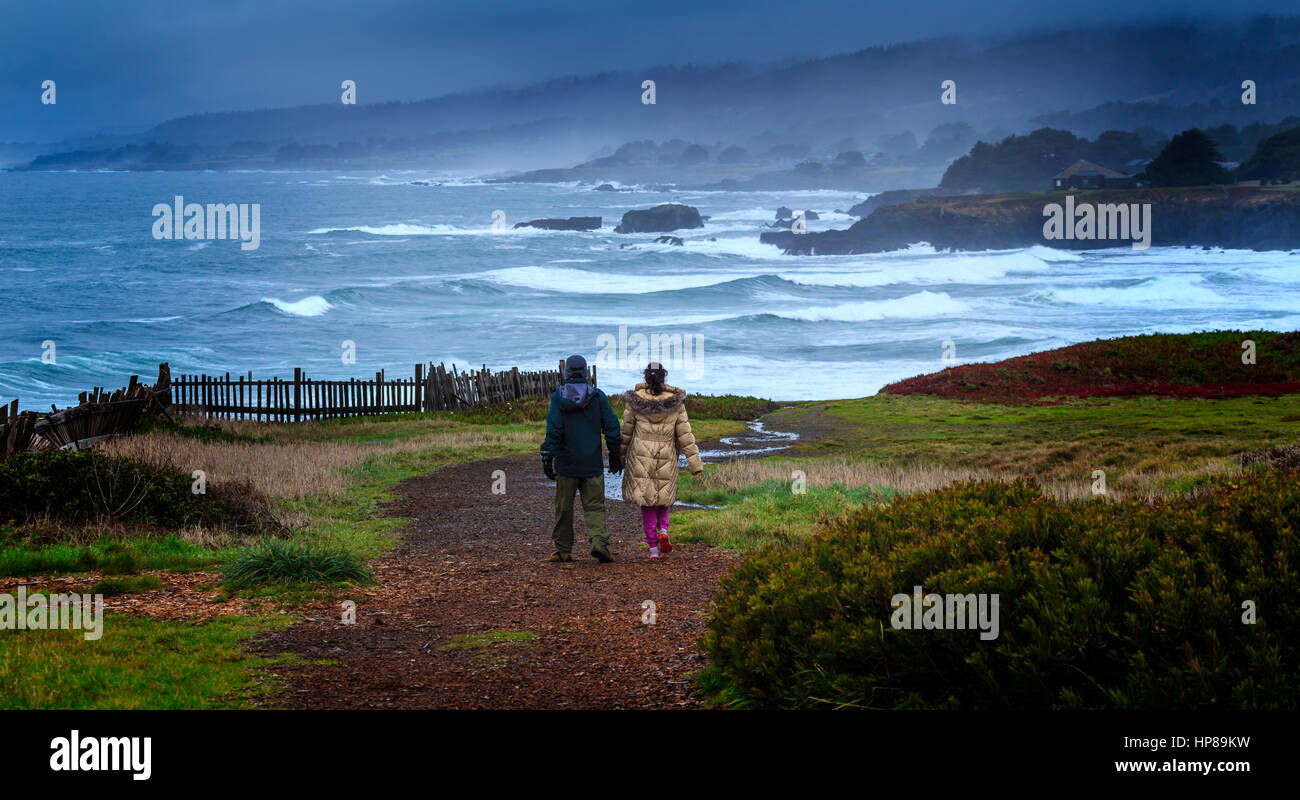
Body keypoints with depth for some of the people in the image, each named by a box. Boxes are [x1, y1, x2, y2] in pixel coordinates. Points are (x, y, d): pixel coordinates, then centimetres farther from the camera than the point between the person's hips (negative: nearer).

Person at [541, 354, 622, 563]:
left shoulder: (558, 396, -5)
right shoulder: (597, 396, 0)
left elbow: (554, 429, -12)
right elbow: (611, 427, 0)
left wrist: (547, 457, -10)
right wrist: (615, 455, 10)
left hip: (566, 462, -1)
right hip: (592, 463, 1)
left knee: (564, 507, 9)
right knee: (594, 506, 4)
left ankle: (563, 551, 14)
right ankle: (599, 543, -17)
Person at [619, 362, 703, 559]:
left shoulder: (636, 400, -6)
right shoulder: (675, 402, -5)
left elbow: (626, 431, 2)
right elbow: (685, 435, -3)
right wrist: (695, 464, 1)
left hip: (640, 456, -1)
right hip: (666, 458, 1)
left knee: (647, 500, 6)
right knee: (663, 497, 21)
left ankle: (653, 547, 2)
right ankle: (663, 530, -3)